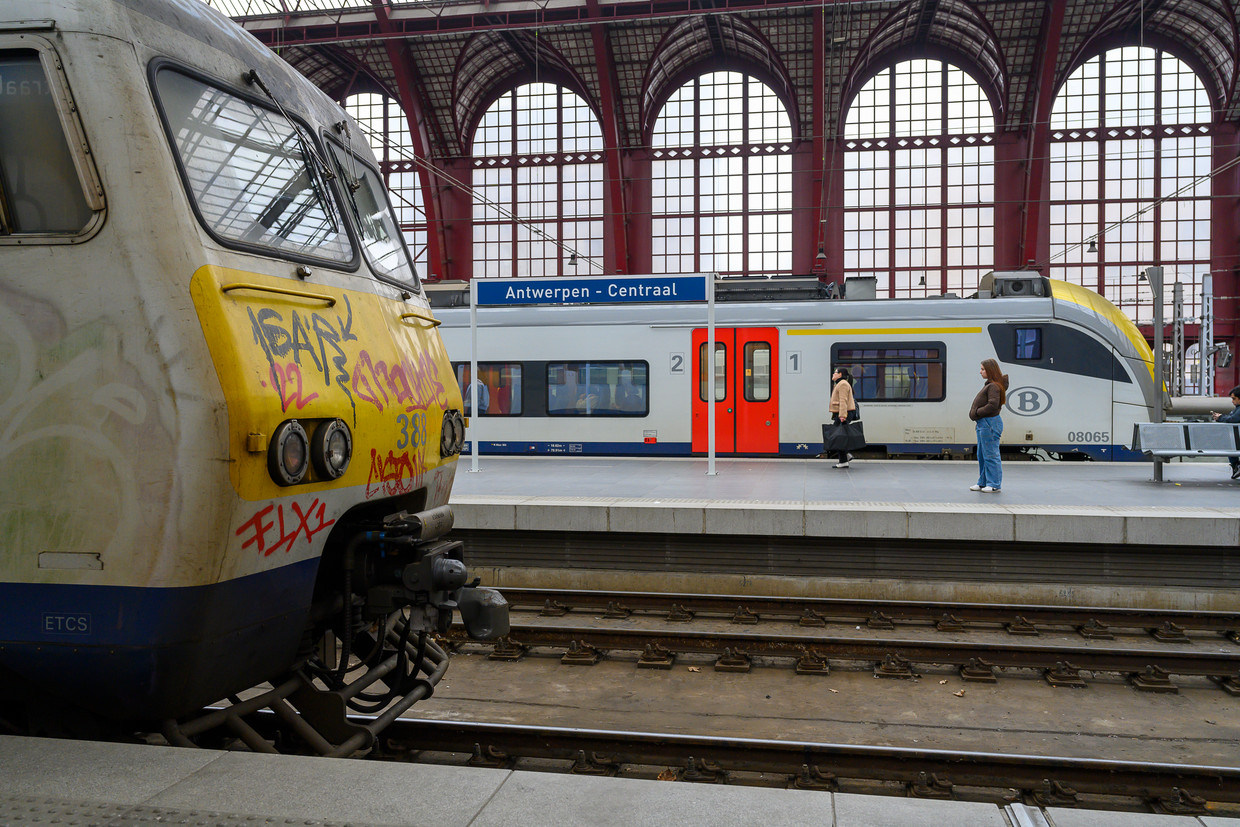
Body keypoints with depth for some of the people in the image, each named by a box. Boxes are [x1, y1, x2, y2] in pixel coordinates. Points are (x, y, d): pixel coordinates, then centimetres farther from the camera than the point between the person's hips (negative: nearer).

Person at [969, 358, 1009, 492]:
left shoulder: (994, 386, -15)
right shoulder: (988, 385, 14)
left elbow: (993, 405, -25)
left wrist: (977, 412, -16)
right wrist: (975, 412, 4)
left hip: (989, 423, -11)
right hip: (983, 424, 11)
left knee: (990, 455, -5)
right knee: (981, 455, 16)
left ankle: (994, 485, 2)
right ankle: (983, 482, 24)